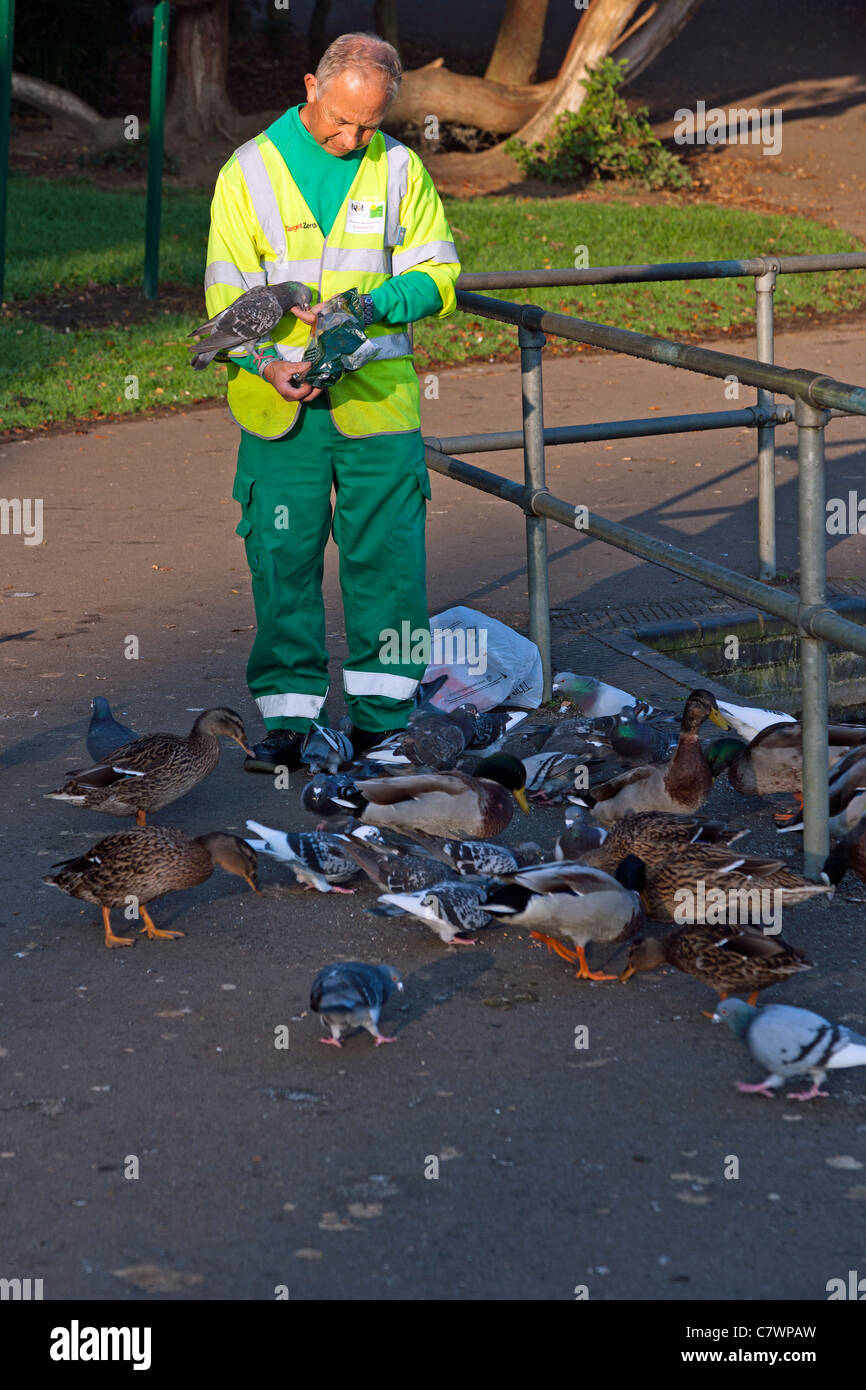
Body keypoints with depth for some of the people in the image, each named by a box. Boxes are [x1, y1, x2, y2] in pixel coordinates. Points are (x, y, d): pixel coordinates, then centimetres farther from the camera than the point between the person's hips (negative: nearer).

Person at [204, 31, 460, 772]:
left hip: (378, 400, 1)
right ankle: (288, 719, 10)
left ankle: (383, 717, 13)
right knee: (283, 561, 1)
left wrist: (369, 305, -15)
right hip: (280, 407, 0)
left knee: (388, 557, 1)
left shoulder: (400, 169, 4)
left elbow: (436, 274, 4)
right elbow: (226, 292, 0)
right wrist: (266, 363, -17)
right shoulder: (249, 171, 1)